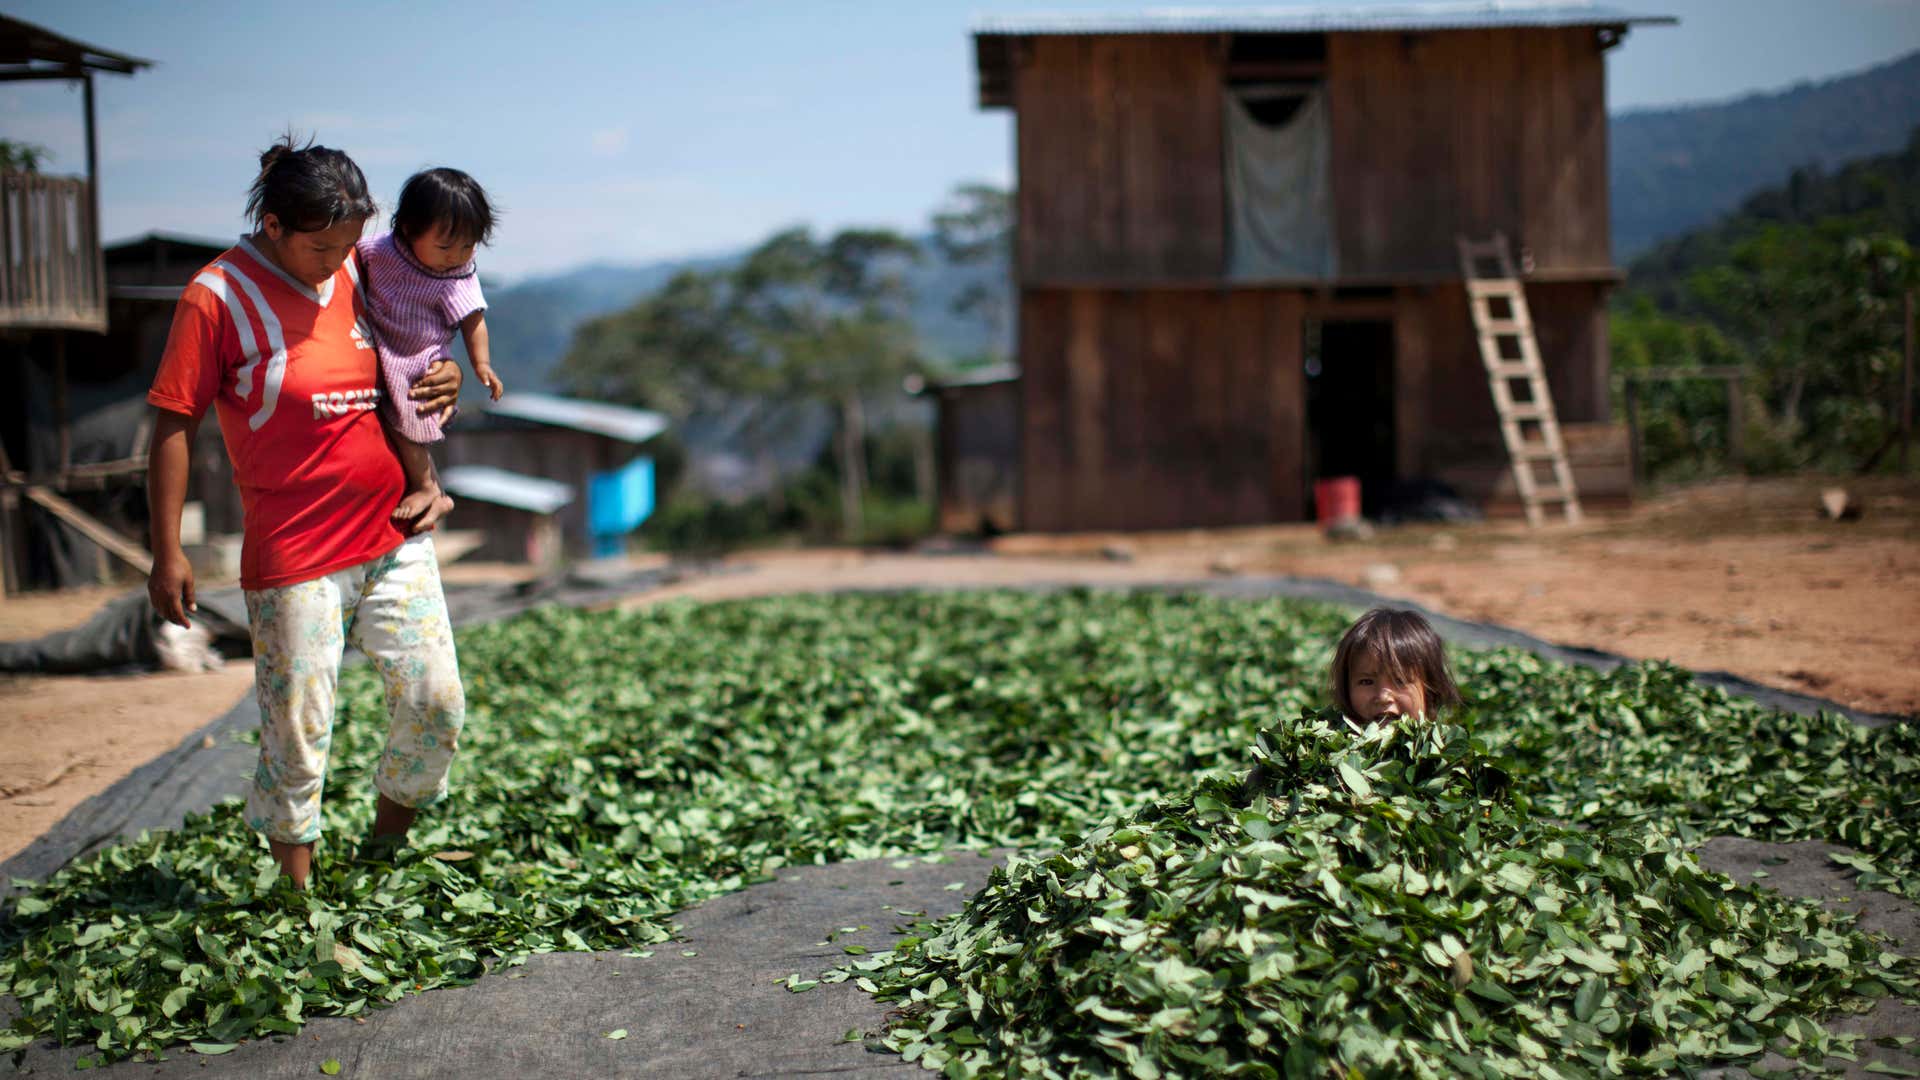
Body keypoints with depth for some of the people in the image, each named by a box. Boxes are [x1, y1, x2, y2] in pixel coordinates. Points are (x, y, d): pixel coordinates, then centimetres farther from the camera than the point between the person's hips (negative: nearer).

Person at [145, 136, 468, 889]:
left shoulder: (359, 272, 7)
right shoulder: (218, 297, -9)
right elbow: (173, 426, -7)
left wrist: (444, 378, 0)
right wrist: (168, 553, -10)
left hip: (396, 536, 5)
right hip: (294, 556, -5)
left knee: (436, 704, 4)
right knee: (297, 732, 1)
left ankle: (389, 836, 28)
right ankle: (296, 888, 18)